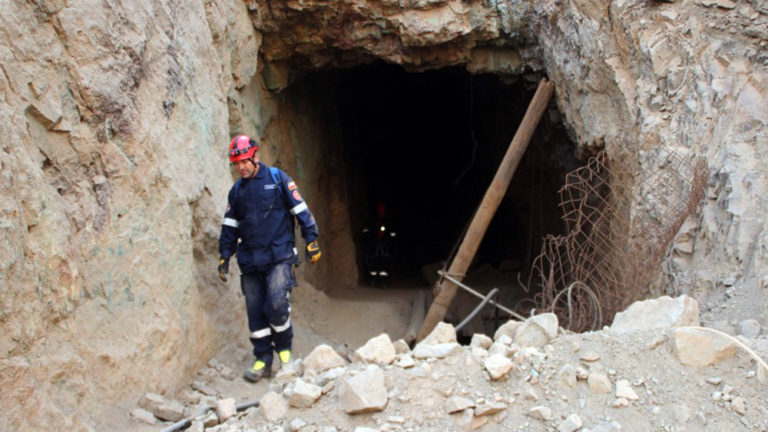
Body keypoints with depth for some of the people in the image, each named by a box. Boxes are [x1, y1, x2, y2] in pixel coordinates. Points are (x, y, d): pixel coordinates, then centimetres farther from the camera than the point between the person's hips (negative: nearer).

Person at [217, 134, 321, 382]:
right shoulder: (236, 191, 13)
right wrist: (224, 256, 12)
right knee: (255, 310, 3)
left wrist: (311, 241, -2)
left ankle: (284, 348, 8)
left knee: (277, 303, -16)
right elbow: (230, 226, 18)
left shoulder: (277, 178, 1)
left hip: (279, 256, -4)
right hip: (250, 260, 4)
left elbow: (300, 210, 1)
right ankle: (263, 360, 13)